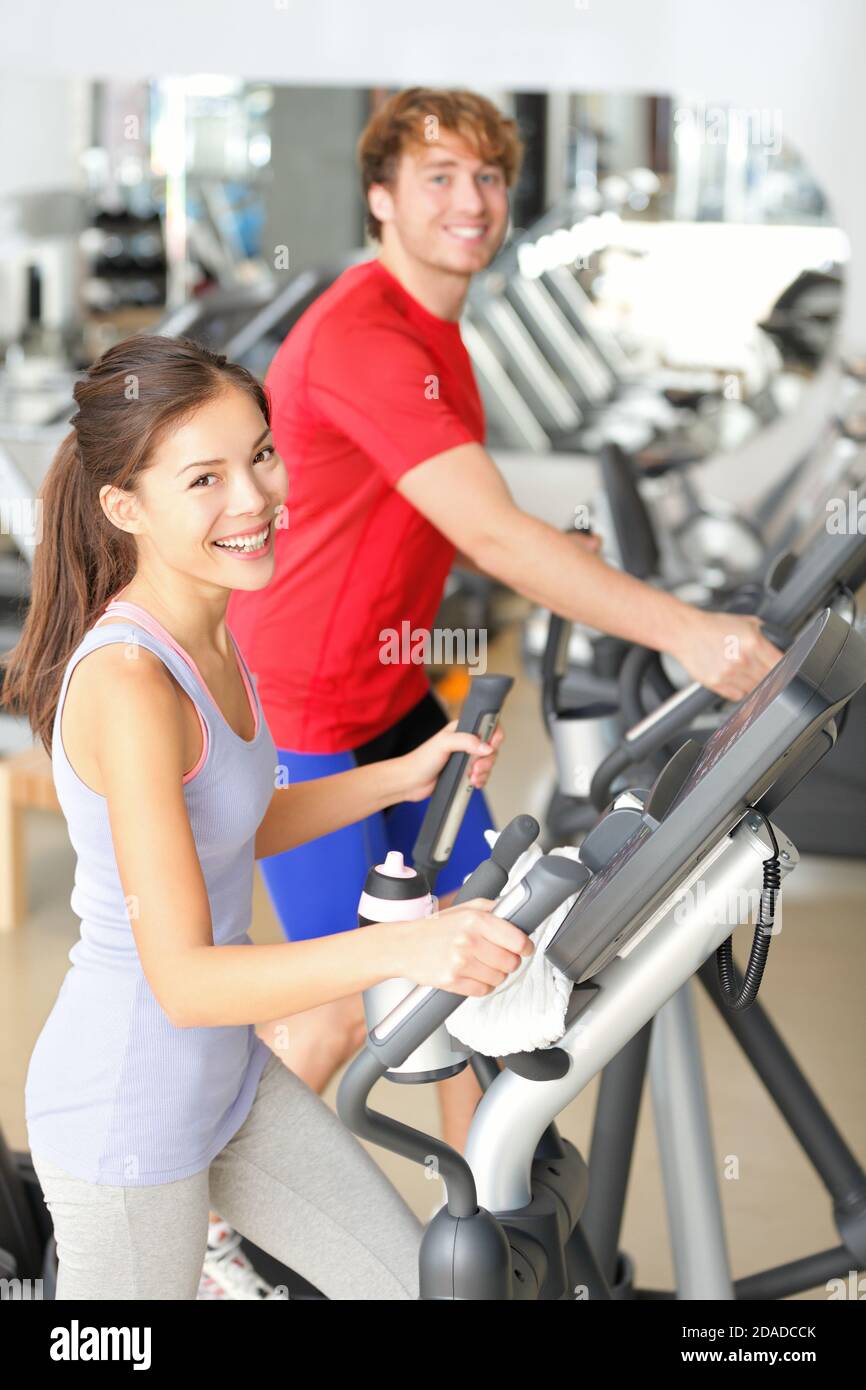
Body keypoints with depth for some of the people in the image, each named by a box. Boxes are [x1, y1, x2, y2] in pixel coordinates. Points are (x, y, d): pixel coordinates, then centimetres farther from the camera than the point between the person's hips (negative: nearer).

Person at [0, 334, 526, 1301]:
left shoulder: (203, 631, -1)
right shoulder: (129, 682, -30)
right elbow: (184, 978, -34)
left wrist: (400, 777, 2)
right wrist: (400, 948, -46)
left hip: (225, 1072, 9)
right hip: (127, 1117, -9)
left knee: (415, 1282, 17)